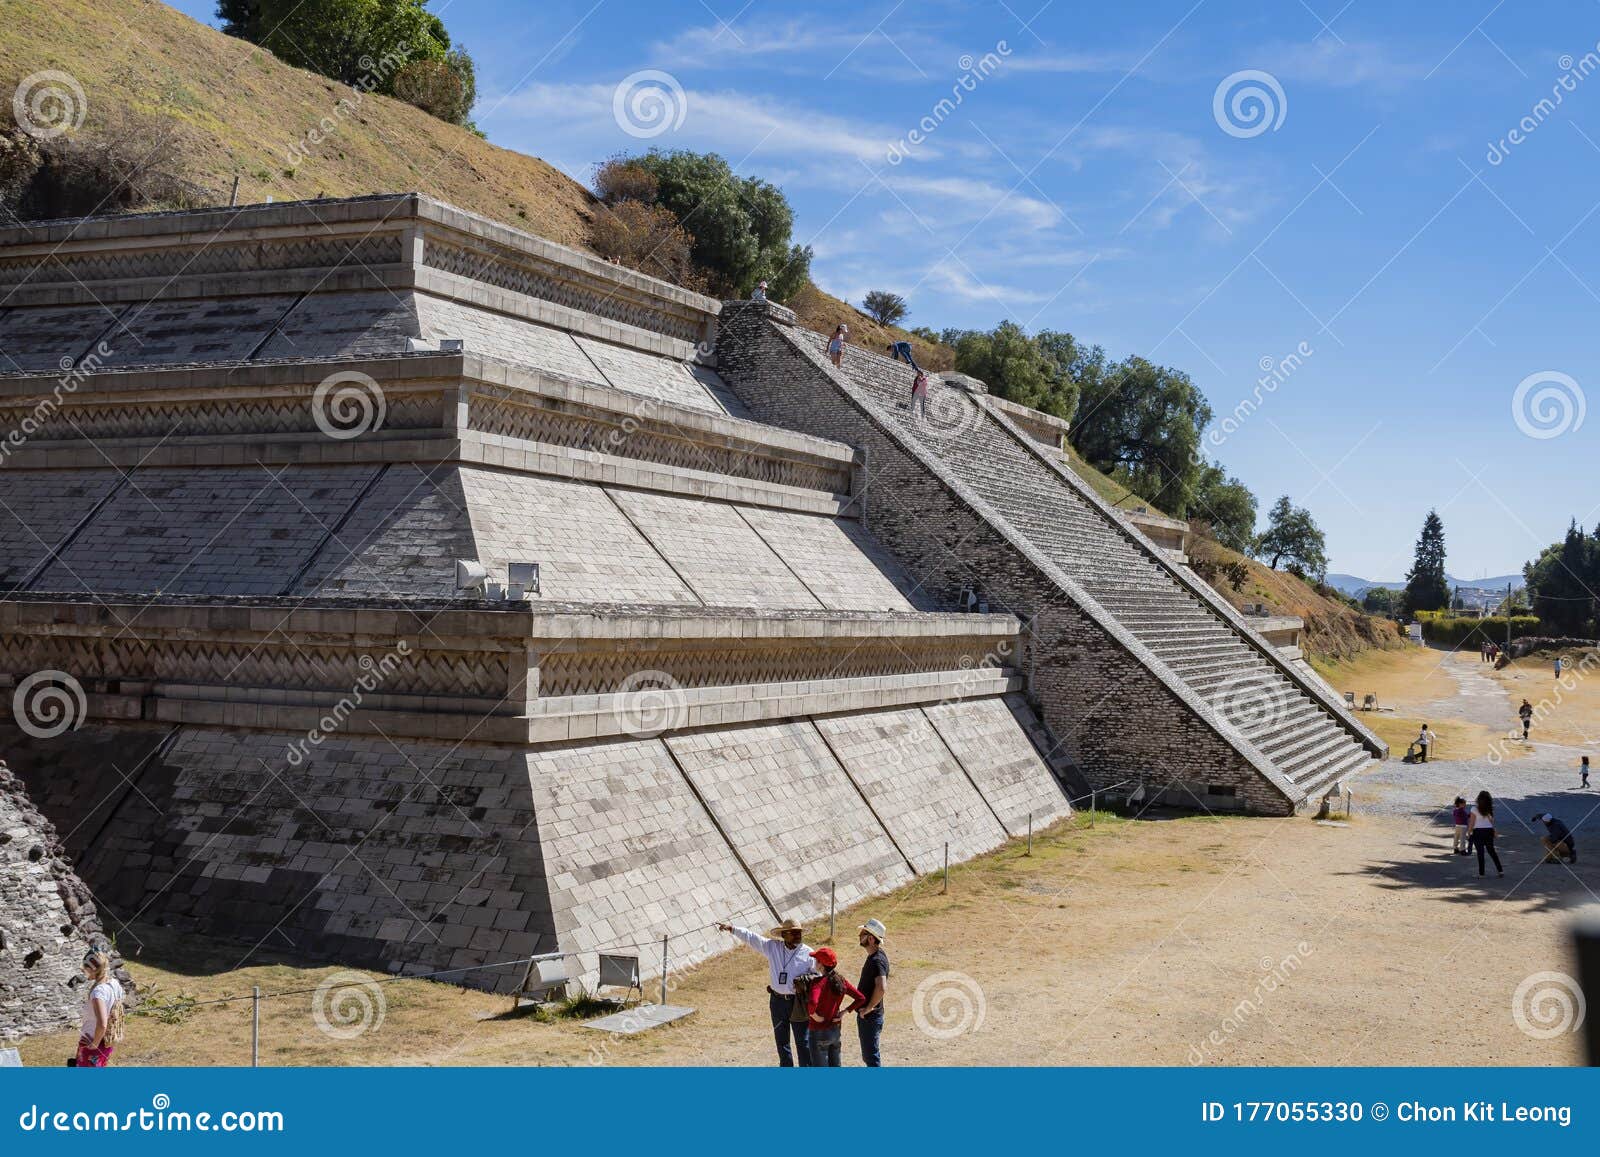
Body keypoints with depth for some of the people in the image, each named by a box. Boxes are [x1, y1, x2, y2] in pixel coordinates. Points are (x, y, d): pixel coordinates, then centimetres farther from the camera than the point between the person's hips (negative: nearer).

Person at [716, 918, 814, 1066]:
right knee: (781, 1039, 16)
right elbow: (751, 937, -3)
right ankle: (786, 1067, 31)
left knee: (803, 1040, 1)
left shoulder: (808, 954, -7)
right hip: (777, 1000, 3)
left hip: (798, 1002, -3)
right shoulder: (773, 947, -1)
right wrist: (733, 928, -12)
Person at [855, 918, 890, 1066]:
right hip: (865, 1016, 10)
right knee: (868, 1056, 19)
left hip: (870, 1017, -10)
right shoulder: (873, 956, 10)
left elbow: (881, 987, -36)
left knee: (872, 1057, -4)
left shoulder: (877, 960, -22)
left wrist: (869, 1008, -24)